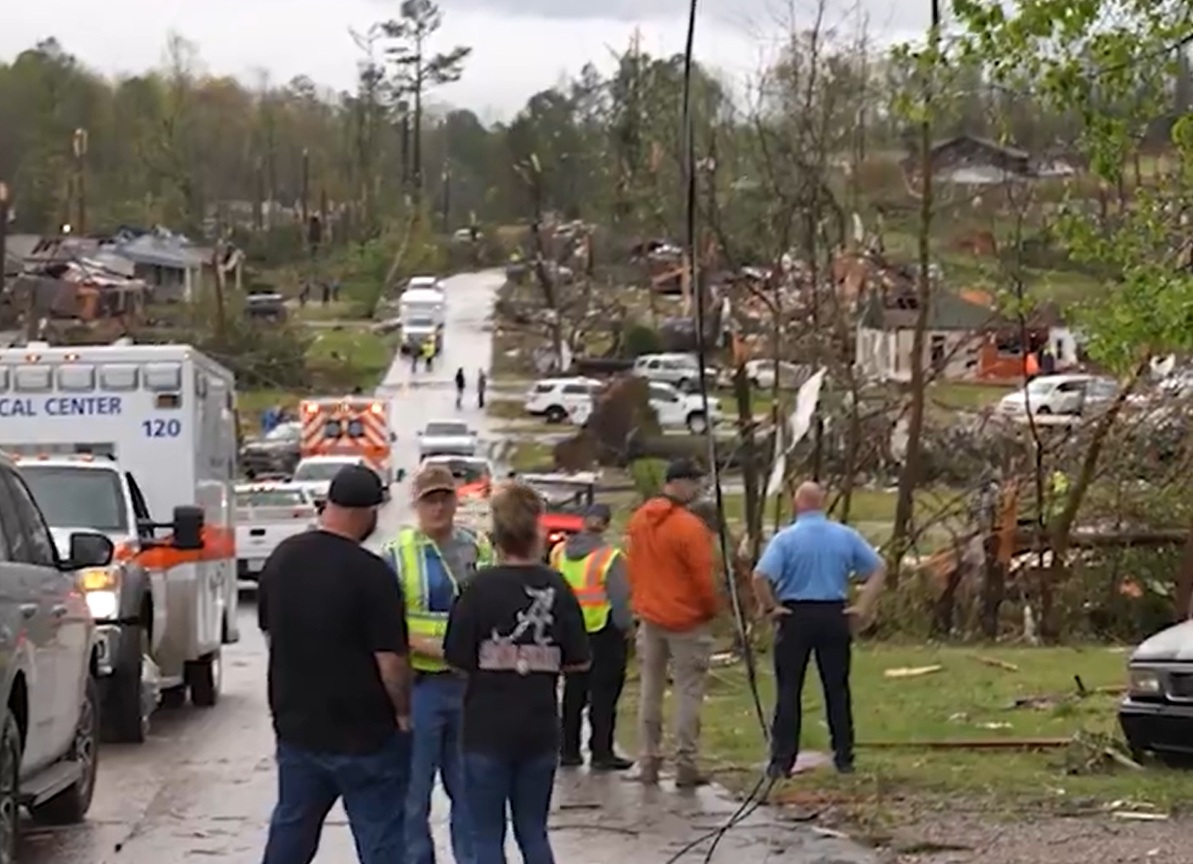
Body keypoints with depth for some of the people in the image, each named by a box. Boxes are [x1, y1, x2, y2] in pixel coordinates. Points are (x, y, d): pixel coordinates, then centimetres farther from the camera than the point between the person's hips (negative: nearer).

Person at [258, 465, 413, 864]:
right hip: (364, 733, -6)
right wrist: (403, 713, -4)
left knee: (290, 831, 18)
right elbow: (389, 659, -20)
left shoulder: (282, 557, 1)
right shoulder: (371, 573, -20)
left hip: (295, 723, 6)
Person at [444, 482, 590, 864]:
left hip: (488, 729, -3)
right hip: (540, 729, 3)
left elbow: (458, 657, -12)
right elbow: (577, 660, -2)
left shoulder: (482, 587, -11)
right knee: (533, 832, 15)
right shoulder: (556, 588, -3)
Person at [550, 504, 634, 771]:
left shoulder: (559, 552, 1)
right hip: (604, 633, -5)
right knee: (603, 694, 2)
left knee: (573, 691, 14)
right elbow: (620, 598, -15)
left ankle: (569, 750, 17)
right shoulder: (610, 558, -15)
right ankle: (601, 753, 3)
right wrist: (626, 627, -2)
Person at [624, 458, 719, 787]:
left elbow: (632, 565, 10)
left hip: (649, 616, 6)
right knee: (688, 692, 0)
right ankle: (686, 766, 0)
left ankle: (648, 763, 15)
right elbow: (703, 577, -16)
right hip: (687, 620, -6)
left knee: (651, 691, 13)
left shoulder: (639, 519, 3)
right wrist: (712, 609, 1)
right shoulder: (689, 527, -19)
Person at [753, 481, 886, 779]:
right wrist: (863, 608, 4)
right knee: (837, 688, 11)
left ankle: (782, 760, 0)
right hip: (834, 616, 3)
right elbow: (878, 570, 3)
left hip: (796, 616, -3)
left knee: (788, 690, 3)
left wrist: (770, 607, -7)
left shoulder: (785, 538, -9)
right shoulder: (846, 536, 2)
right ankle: (844, 757, 15)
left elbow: (760, 577, -21)